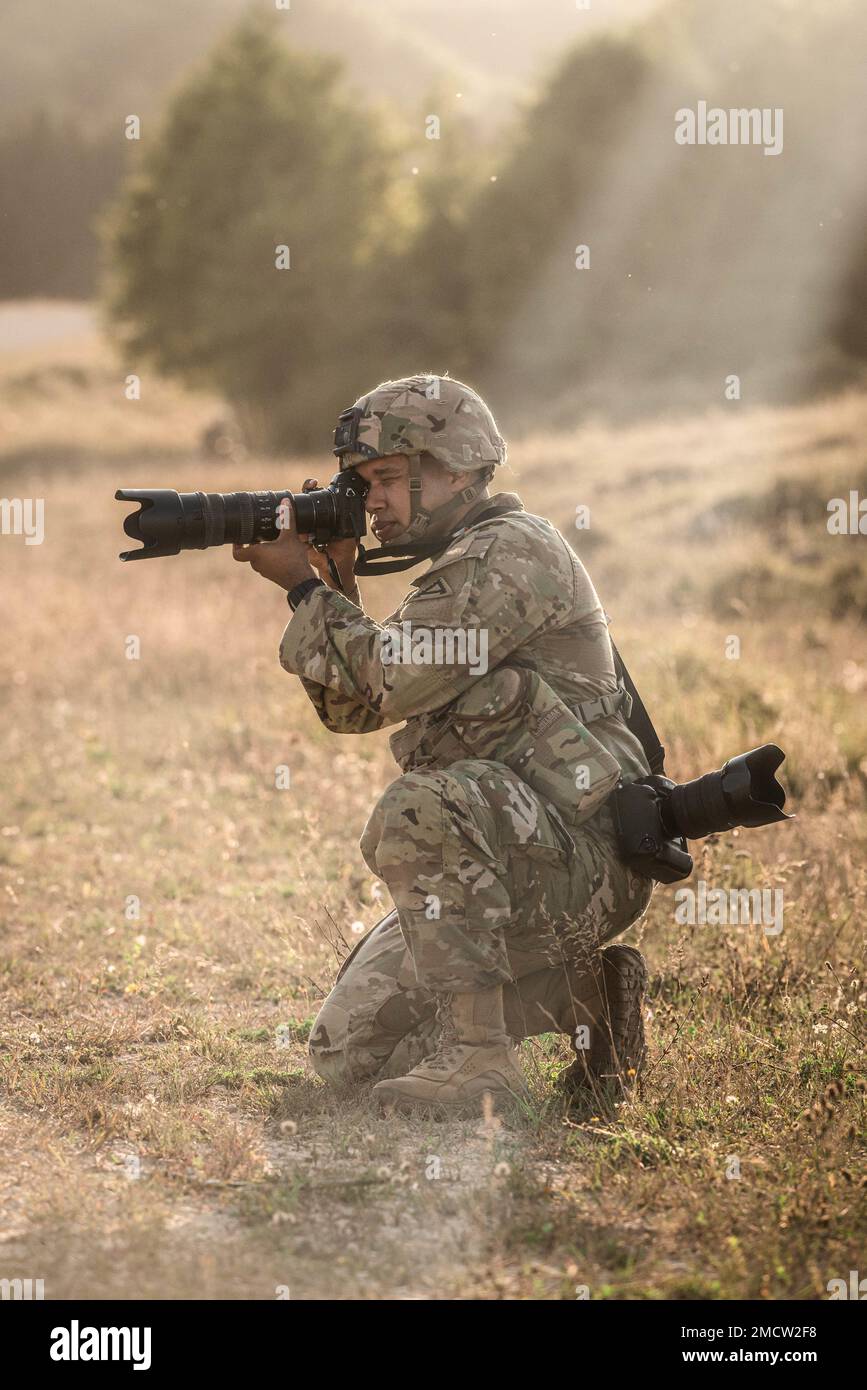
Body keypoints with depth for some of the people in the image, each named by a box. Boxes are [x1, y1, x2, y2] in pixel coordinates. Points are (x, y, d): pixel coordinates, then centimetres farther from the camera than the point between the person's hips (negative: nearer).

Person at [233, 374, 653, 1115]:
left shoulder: (513, 552, -13)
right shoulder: (455, 569, 19)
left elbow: (396, 679, -20)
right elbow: (350, 706, 17)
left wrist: (305, 587, -9)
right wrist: (335, 581, 4)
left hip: (584, 854, -10)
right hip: (489, 868, 10)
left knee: (418, 811, -37)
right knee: (349, 1054, 3)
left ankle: (478, 1055, -28)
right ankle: (580, 996, 13)